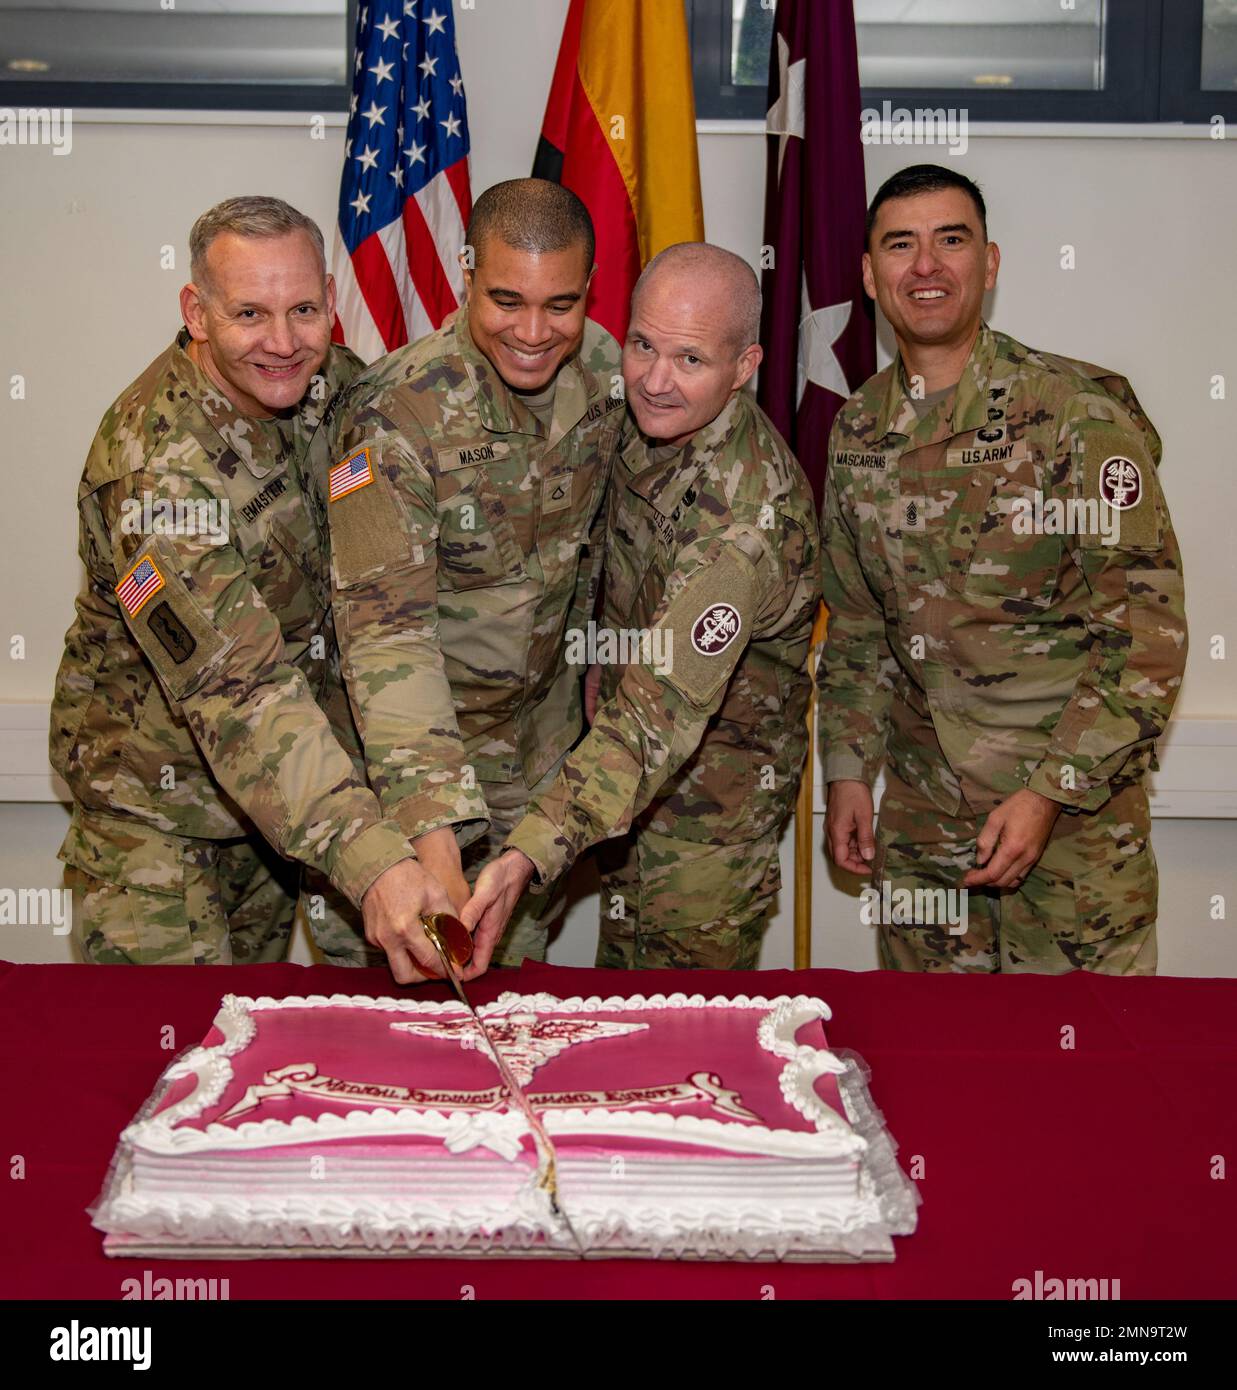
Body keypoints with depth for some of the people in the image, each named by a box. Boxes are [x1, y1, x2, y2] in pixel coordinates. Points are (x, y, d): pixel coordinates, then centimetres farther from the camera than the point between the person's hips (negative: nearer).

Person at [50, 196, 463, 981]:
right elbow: (235, 692, -39)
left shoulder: (332, 381, -7)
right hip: (158, 797, -6)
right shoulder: (161, 467, -30)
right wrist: (371, 861, -50)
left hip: (293, 772, 7)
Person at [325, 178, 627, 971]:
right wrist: (434, 845, -43)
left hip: (547, 719, 5)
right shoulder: (396, 413, -29)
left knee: (521, 950, 17)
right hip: (428, 727, -5)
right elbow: (385, 629, -35)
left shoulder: (607, 372, -10)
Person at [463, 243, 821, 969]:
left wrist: (530, 855, -49)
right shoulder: (656, 424, -6)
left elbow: (661, 719, -39)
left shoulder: (746, 513, -33)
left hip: (713, 794, -8)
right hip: (640, 789, 8)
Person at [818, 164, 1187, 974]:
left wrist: (1050, 792, -17)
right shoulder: (859, 431, 5)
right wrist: (847, 769, 8)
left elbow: (1150, 632, -13)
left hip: (1075, 817, -4)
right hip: (920, 820, 5)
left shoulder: (1080, 413, -12)